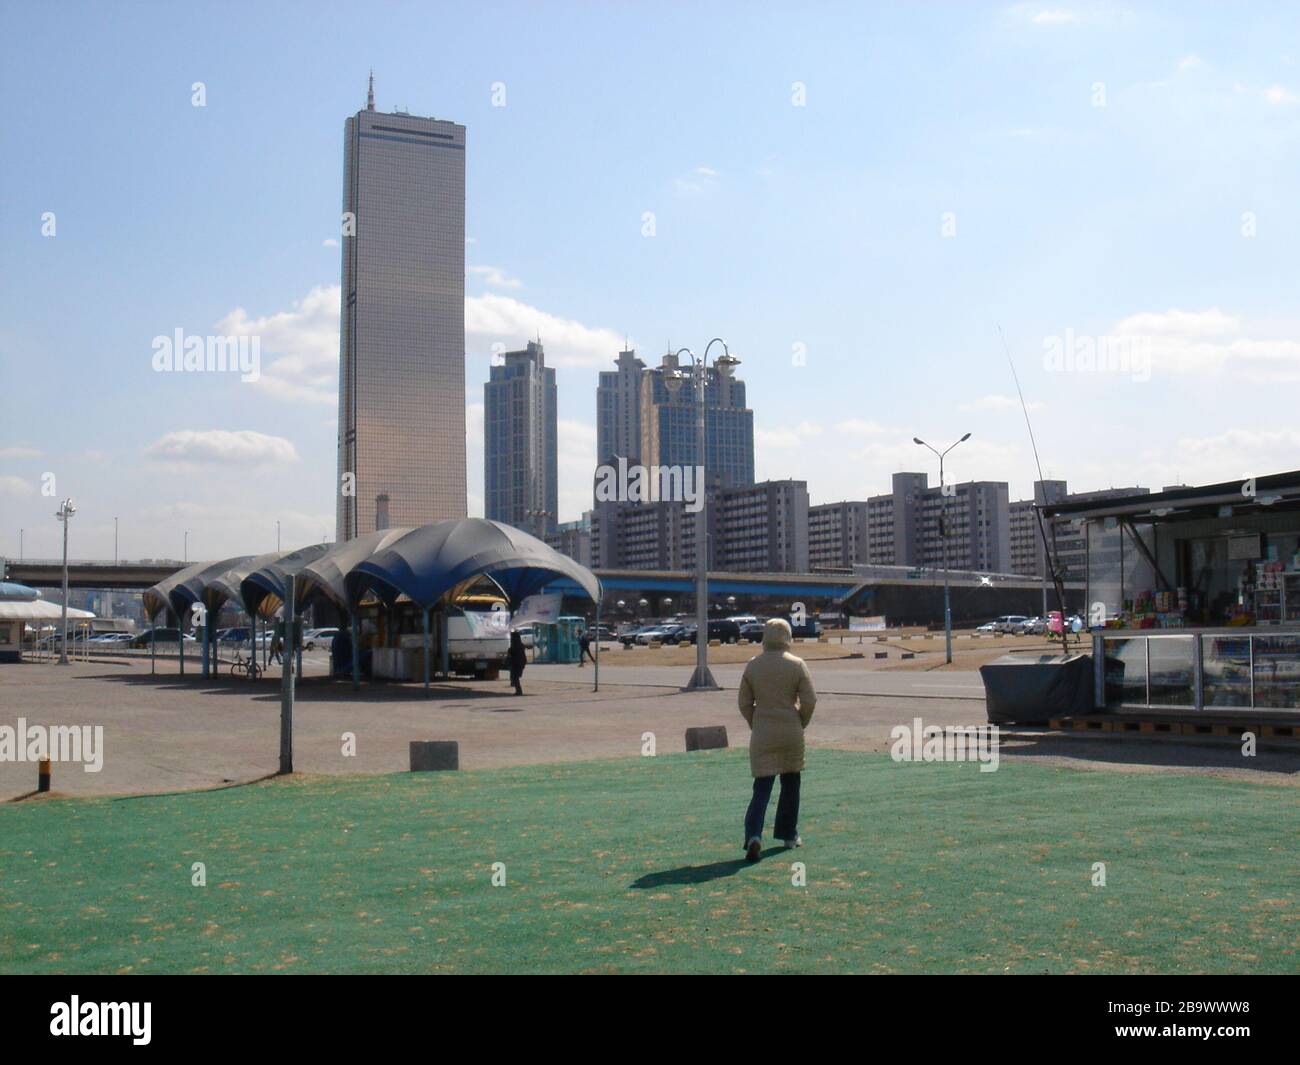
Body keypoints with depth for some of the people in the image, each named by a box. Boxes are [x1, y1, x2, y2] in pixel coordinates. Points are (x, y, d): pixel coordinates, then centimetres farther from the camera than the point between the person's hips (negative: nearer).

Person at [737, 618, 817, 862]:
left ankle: (754, 836, -20)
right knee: (790, 784, 17)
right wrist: (800, 724, 10)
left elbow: (745, 703, 3)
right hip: (791, 733, -1)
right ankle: (789, 835, 26)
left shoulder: (752, 665, 0)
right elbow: (809, 701, -6)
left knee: (762, 787, 0)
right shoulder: (796, 665, -5)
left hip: (762, 734, 1)